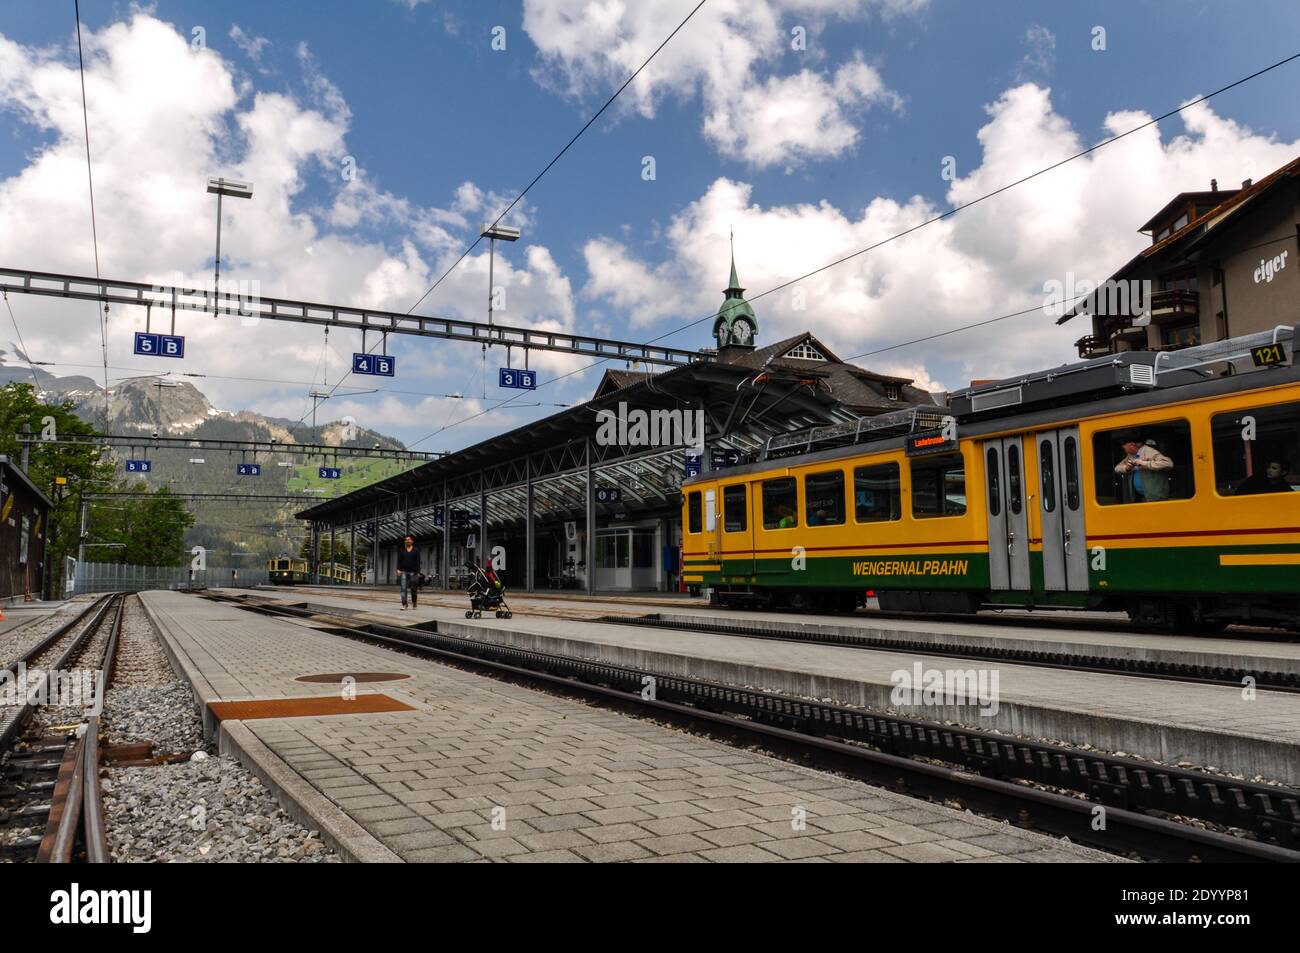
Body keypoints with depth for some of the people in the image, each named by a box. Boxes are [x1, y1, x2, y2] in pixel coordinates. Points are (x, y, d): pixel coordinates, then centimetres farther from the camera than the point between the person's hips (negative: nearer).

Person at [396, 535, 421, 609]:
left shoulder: (416, 551, 4)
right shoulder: (402, 550, 9)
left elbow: (418, 562, 0)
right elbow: (399, 561, 5)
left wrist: (418, 572, -7)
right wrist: (398, 569, -9)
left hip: (413, 572, -1)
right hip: (403, 572, 1)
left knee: (413, 589, 4)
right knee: (403, 589, -8)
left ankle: (414, 603, 24)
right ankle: (404, 605, -8)